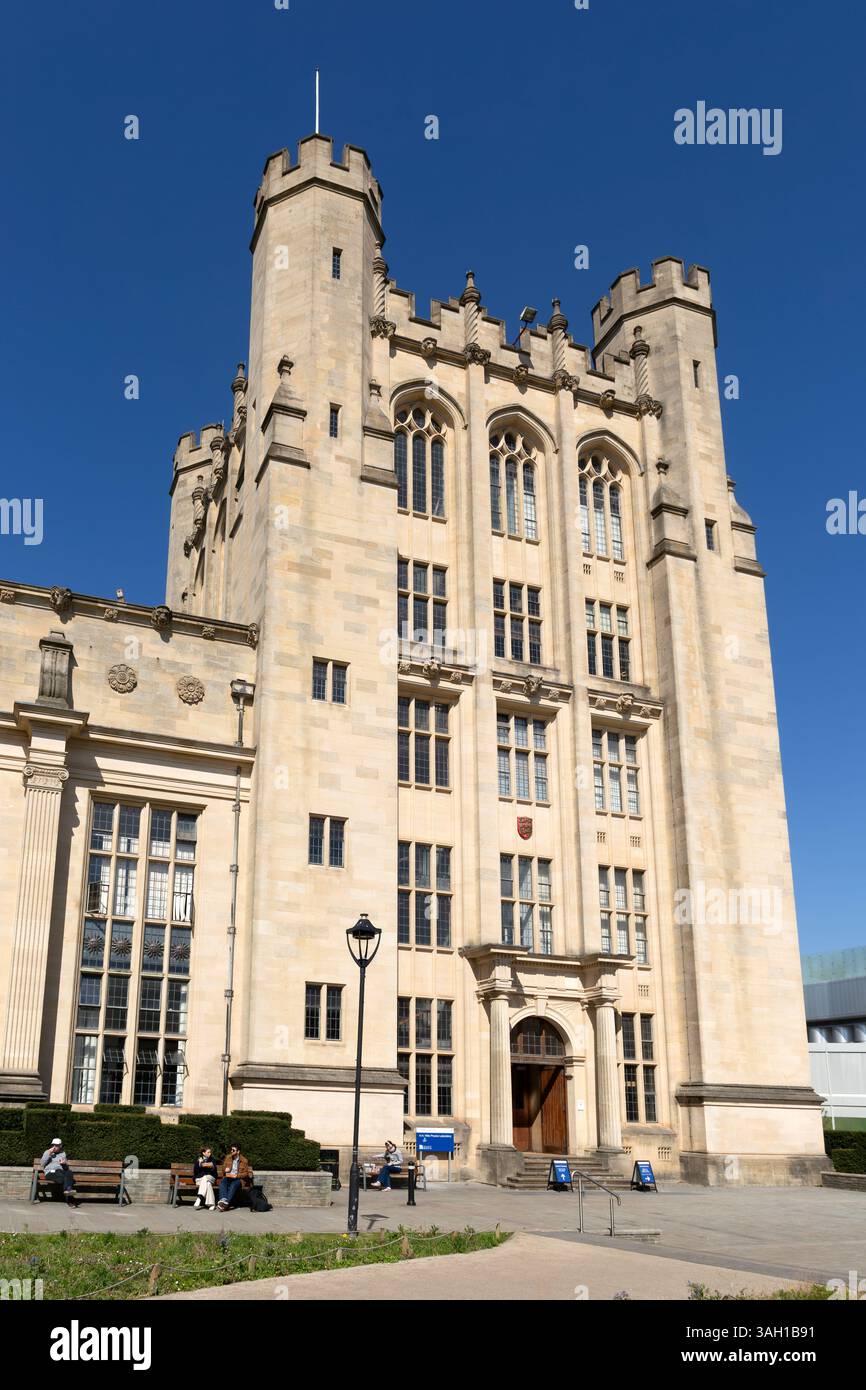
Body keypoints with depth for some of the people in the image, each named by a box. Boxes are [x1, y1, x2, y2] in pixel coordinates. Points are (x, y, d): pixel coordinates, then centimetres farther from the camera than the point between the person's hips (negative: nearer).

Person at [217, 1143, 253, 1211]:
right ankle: (223, 1199, -51)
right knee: (223, 1182, -32)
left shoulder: (244, 1161, 3)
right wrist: (225, 1170, -7)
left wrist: (236, 1176, -14)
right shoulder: (227, 1158, 13)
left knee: (234, 1184, -37)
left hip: (238, 1179, -3)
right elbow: (223, 1169, 18)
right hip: (228, 1177, 3)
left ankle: (226, 1203, -48)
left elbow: (246, 1173, 1)